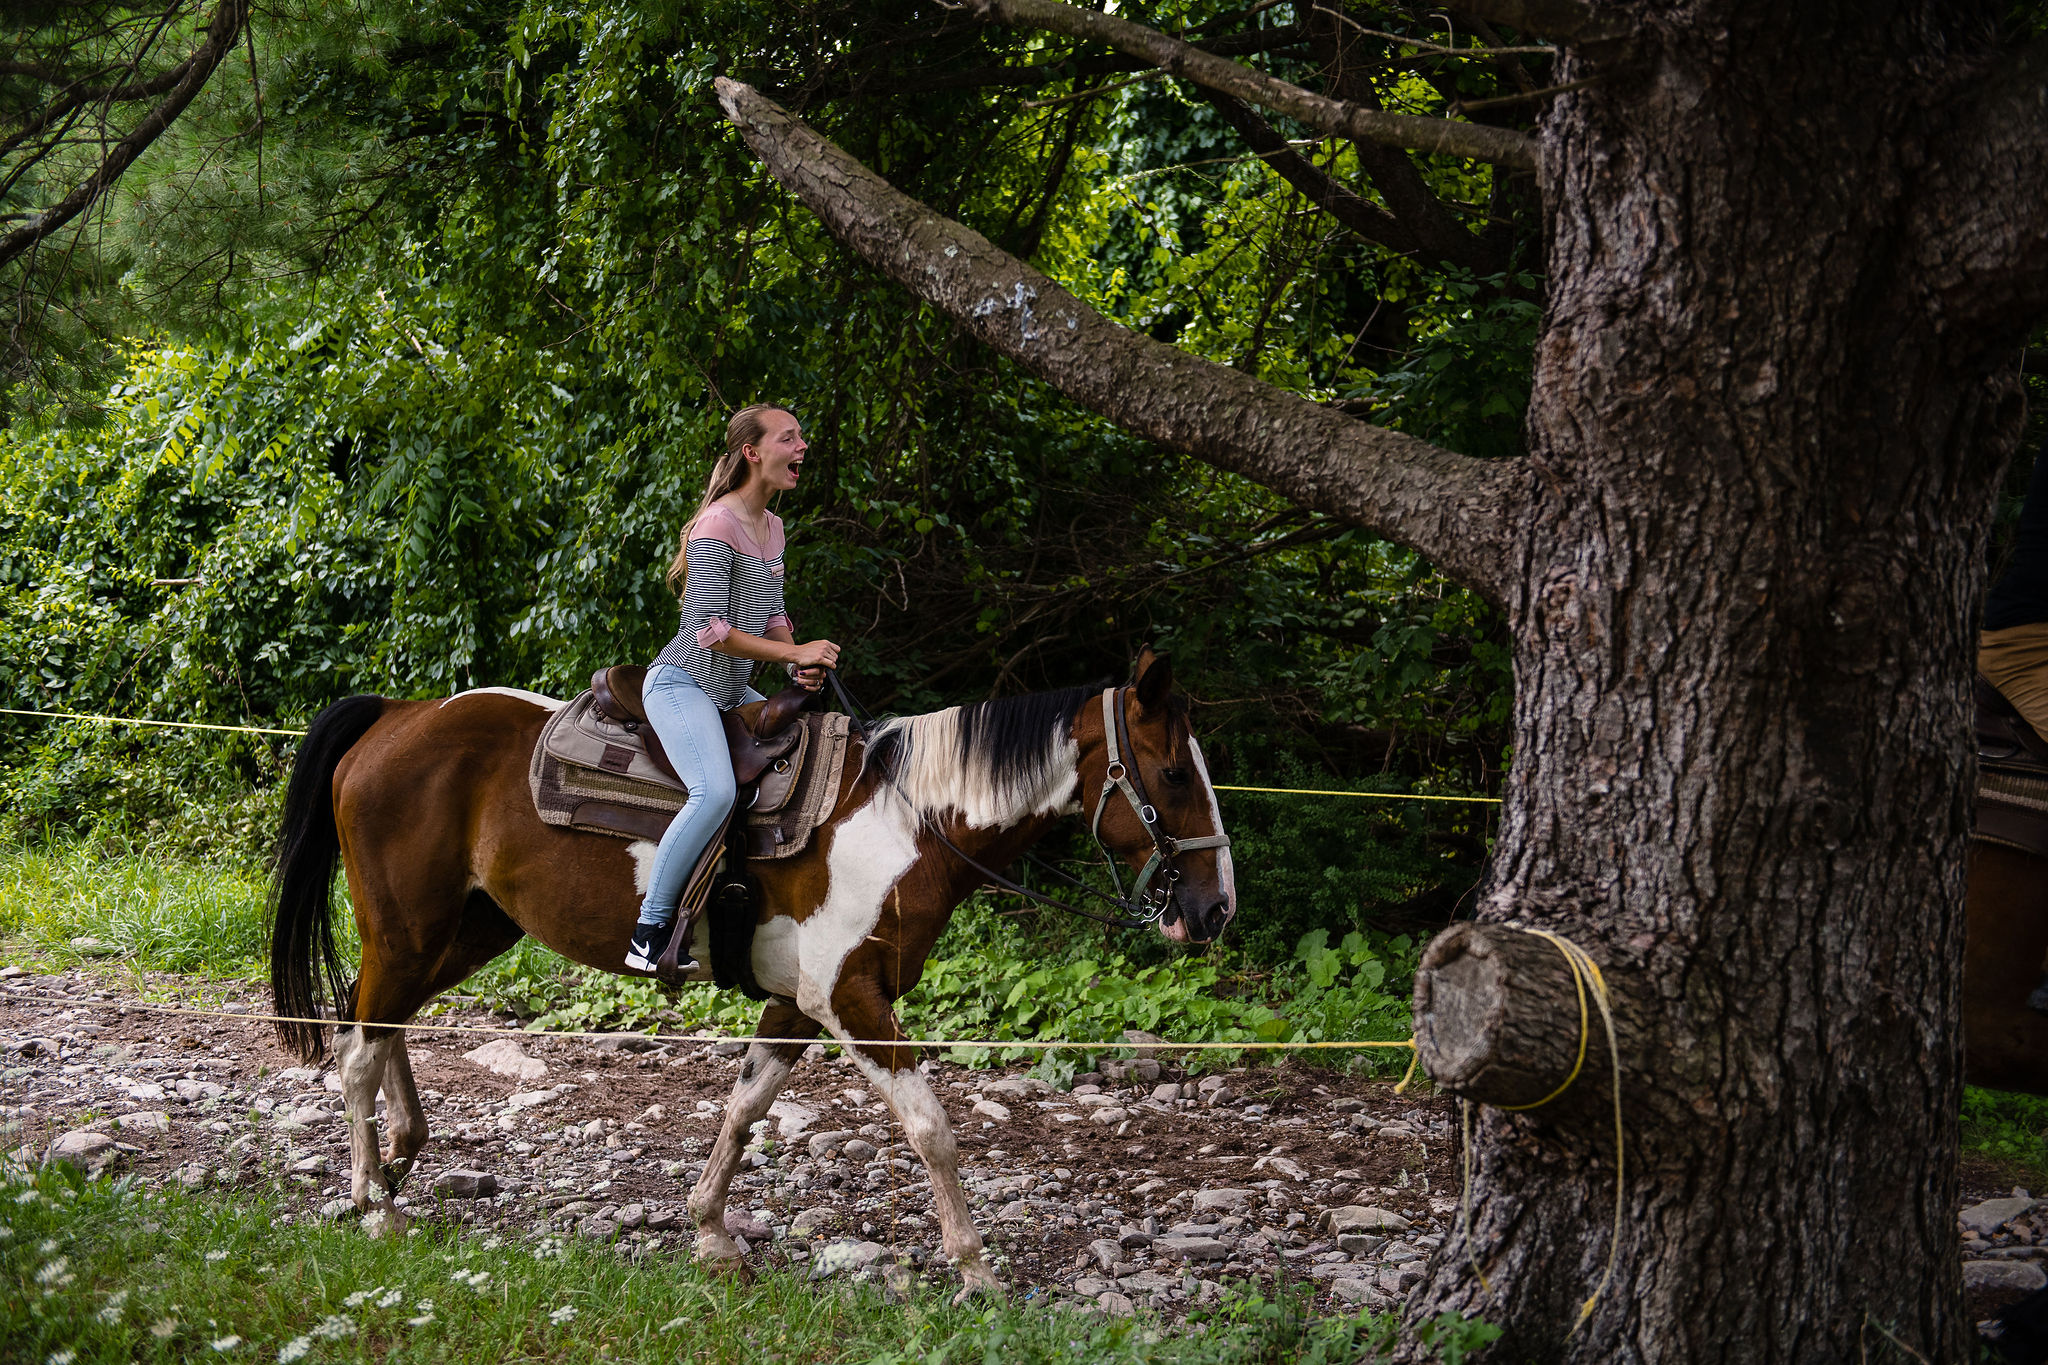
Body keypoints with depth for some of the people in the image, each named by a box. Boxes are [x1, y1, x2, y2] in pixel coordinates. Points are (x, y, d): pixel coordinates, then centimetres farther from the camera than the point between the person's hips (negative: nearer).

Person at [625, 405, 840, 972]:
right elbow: (711, 630, -21)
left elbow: (772, 613, 17)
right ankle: (650, 932, -26)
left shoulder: (772, 527, 12)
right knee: (715, 792, -31)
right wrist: (794, 652, -19)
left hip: (732, 693, 10)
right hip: (681, 684, -10)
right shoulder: (718, 525, -17)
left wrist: (800, 663, -4)